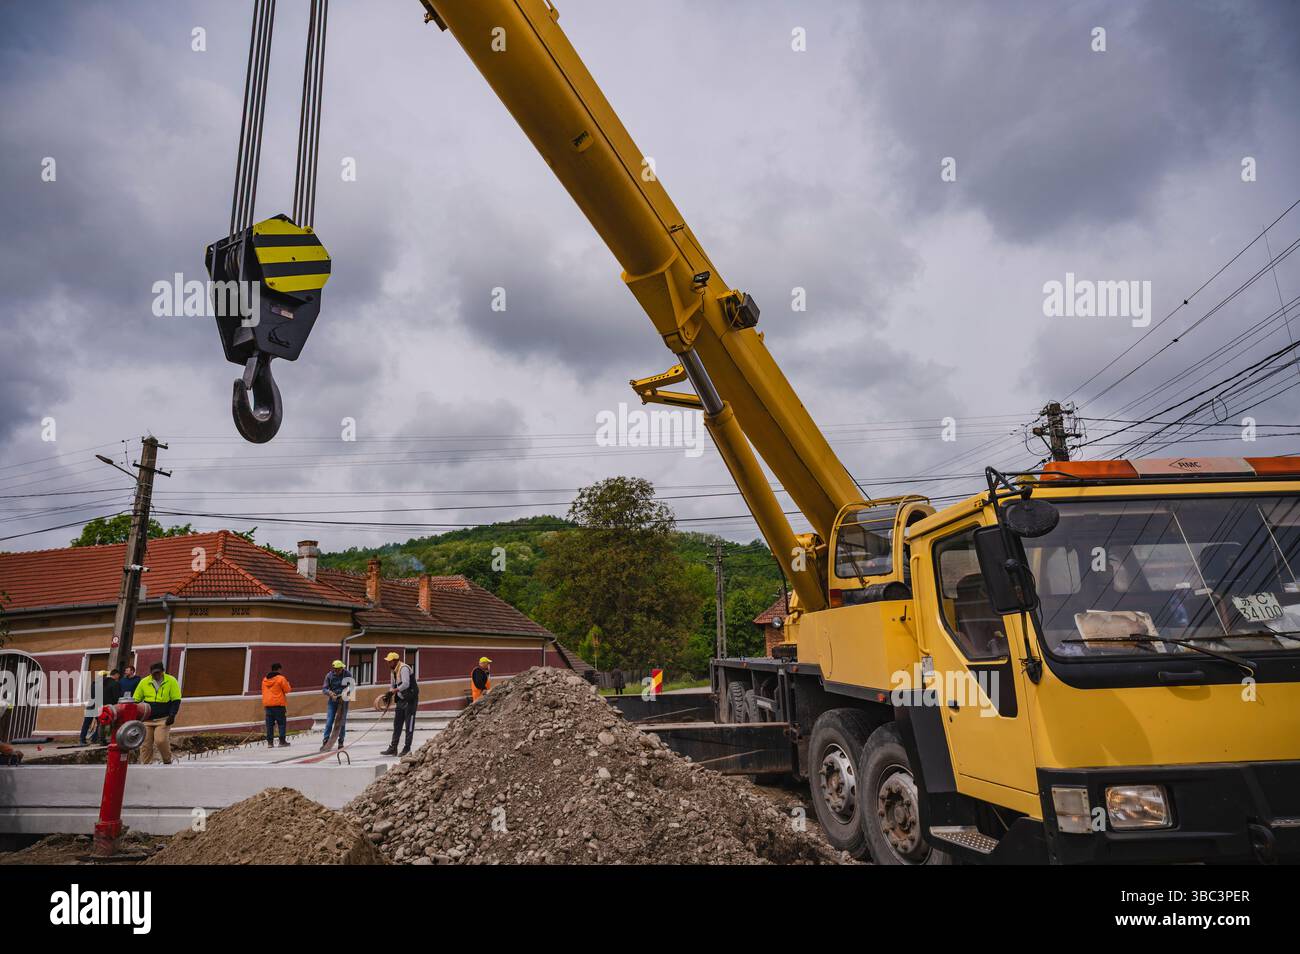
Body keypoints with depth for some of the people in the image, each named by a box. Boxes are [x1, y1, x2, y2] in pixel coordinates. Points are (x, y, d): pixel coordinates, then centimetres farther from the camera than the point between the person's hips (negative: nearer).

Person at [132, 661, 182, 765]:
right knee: (145, 744, 1)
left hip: (164, 719, -3)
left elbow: (176, 700, -1)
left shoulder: (171, 681, -3)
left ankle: (167, 761, 6)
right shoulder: (144, 682, 4)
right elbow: (136, 700, 13)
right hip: (147, 719, 3)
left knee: (160, 740, -17)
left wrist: (172, 715, -11)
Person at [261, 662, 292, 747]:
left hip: (267, 704, 5)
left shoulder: (265, 679, 12)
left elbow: (263, 691, 18)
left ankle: (270, 741, 6)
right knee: (282, 723, 1)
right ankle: (282, 740, -3)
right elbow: (287, 690, -4)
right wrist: (287, 684, 14)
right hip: (278, 704, -5)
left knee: (269, 723, 7)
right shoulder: (281, 678, -7)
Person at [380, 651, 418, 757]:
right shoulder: (393, 670, 11)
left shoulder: (404, 668, -19)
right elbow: (392, 685, 18)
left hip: (410, 700, -9)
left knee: (409, 726, -2)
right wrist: (389, 695, 1)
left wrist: (393, 691, -30)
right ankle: (393, 748, 15)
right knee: (397, 724, 10)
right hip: (400, 700, 9)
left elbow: (406, 684, -31)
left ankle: (407, 749, 3)